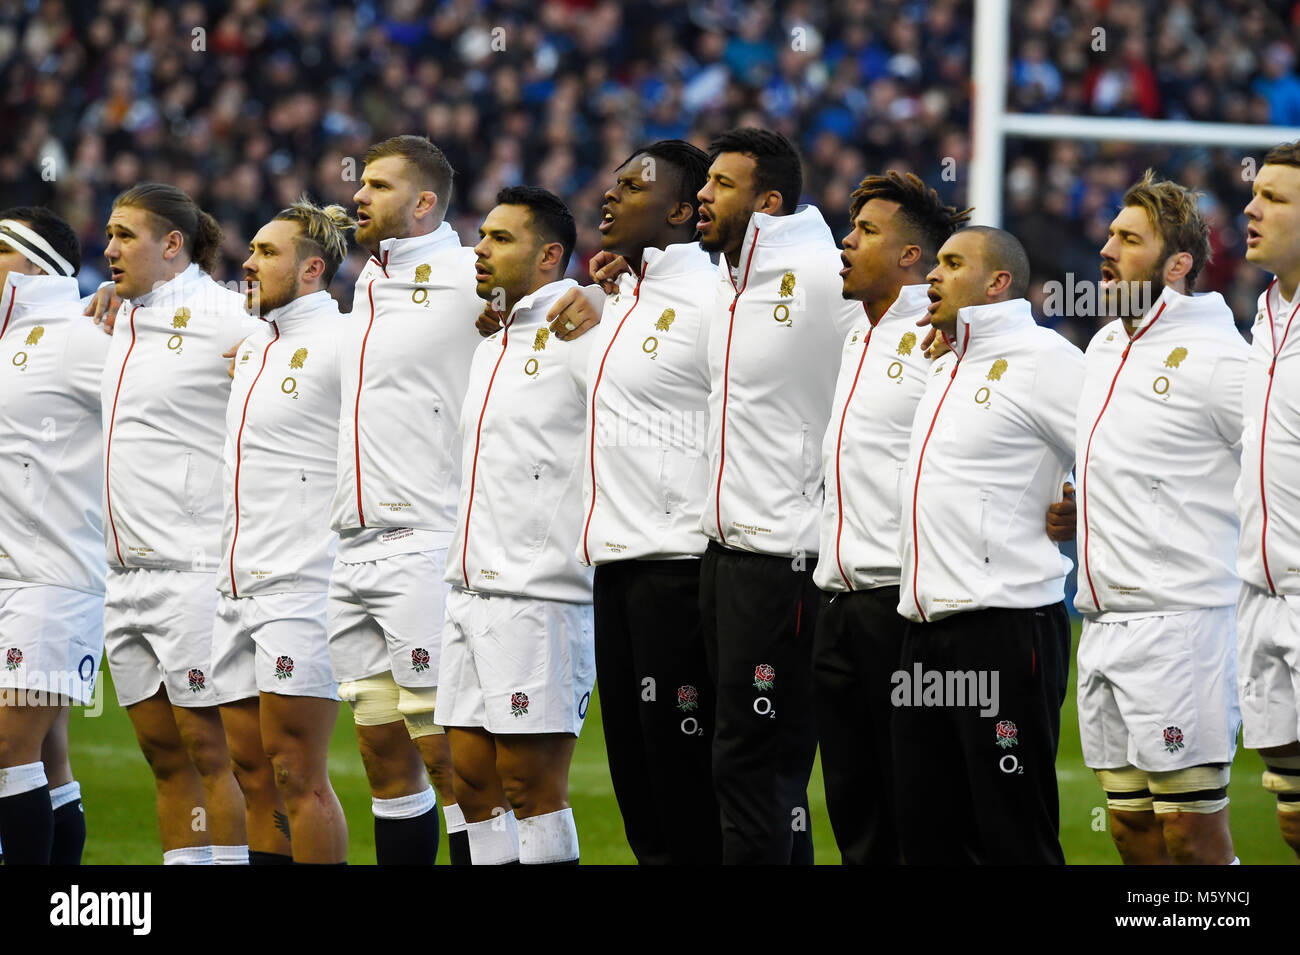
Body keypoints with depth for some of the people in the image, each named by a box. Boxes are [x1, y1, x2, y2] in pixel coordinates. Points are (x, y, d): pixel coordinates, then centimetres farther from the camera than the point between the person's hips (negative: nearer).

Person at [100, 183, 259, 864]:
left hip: (194, 570, -8)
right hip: (127, 573, 8)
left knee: (209, 749, -7)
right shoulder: (126, 319, 15)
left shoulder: (221, 315, -9)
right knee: (163, 753, 9)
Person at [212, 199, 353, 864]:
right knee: (253, 771, 9)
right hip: (238, 586, 9)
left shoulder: (341, 344, -9)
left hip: (303, 585, -8)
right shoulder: (252, 346, 17)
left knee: (297, 777, -9)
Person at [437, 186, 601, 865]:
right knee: (474, 779, 8)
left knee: (530, 787, -7)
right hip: (471, 591, 9)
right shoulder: (492, 344, 20)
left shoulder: (578, 330, -7)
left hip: (538, 594, -9)